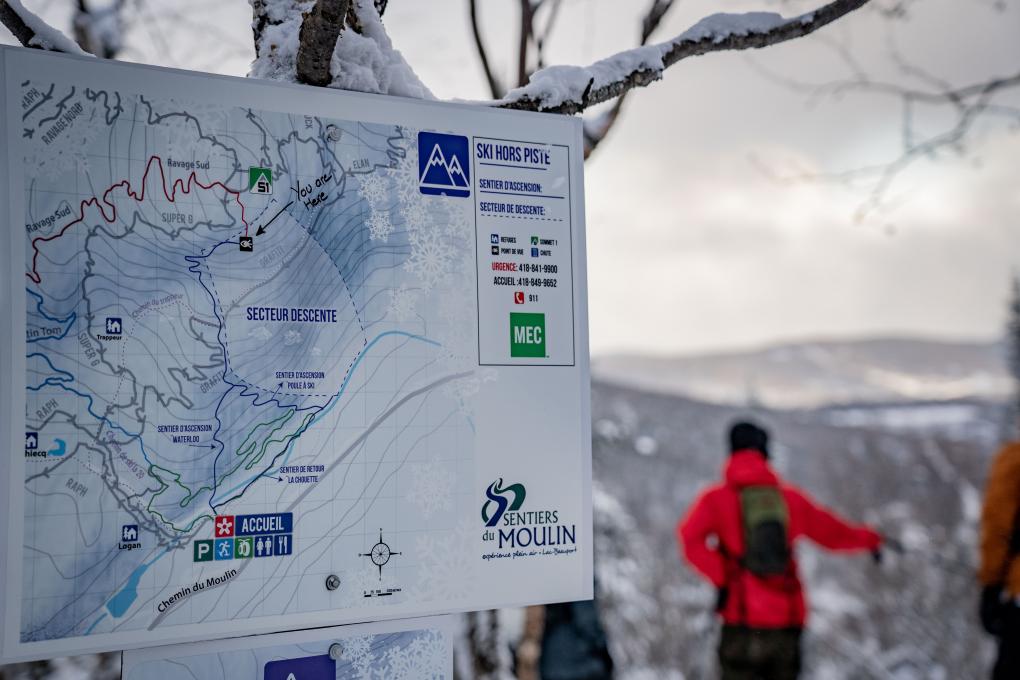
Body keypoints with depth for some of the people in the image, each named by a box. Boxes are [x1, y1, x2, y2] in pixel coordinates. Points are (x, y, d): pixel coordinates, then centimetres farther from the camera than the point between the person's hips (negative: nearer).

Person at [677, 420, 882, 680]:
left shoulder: (717, 499, -1)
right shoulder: (791, 497, 7)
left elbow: (691, 537, -18)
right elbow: (833, 532, 20)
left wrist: (721, 580, -12)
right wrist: (869, 539, 37)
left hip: (742, 622, -3)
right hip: (787, 621, 3)